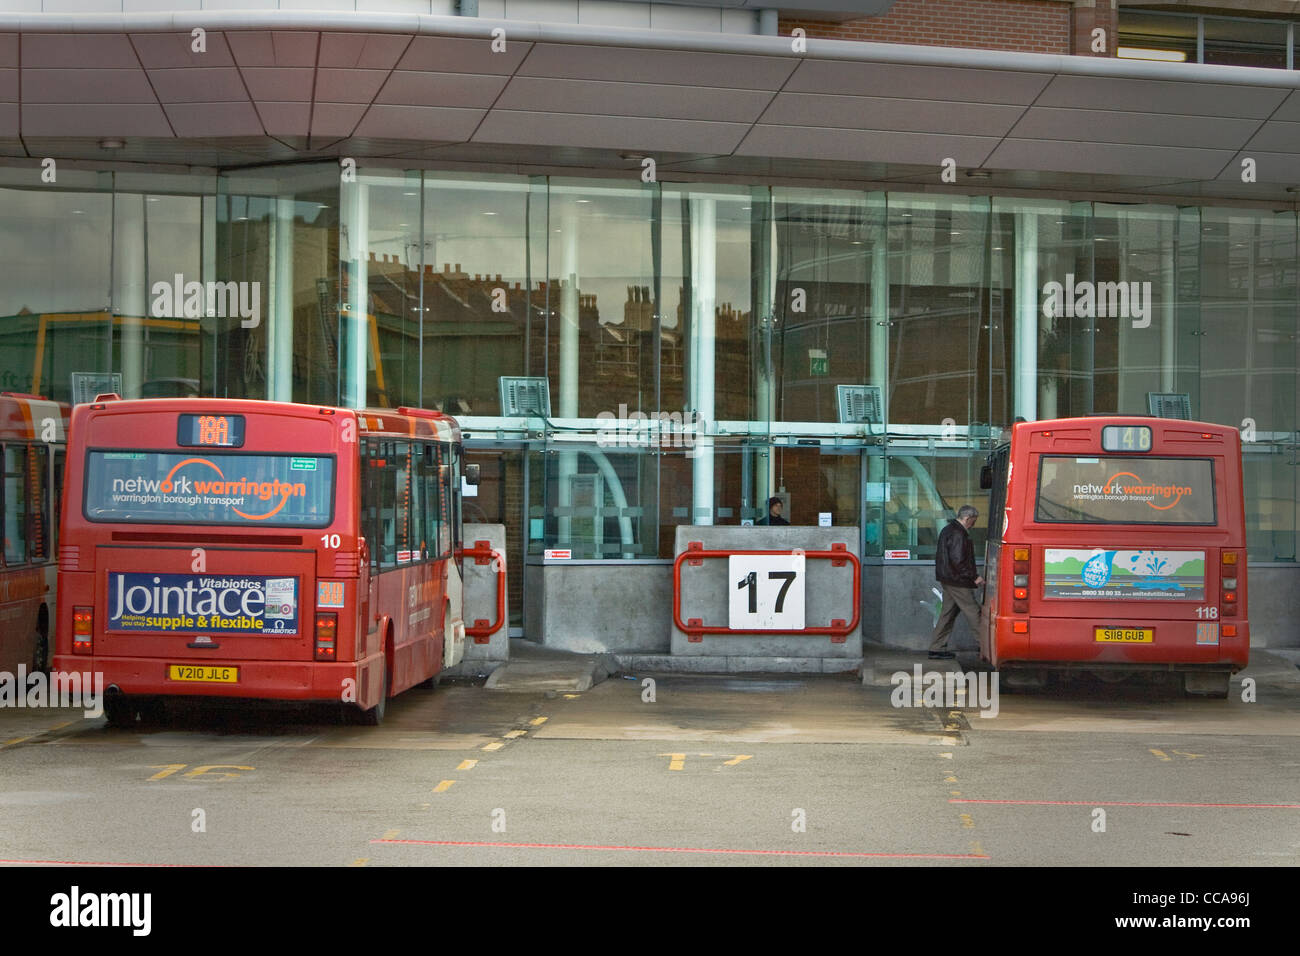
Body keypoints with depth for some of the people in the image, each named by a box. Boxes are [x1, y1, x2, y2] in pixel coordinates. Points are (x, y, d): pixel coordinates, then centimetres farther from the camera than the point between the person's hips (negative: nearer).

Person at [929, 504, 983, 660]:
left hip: (947, 579, 10)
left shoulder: (947, 530, 15)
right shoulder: (958, 534, -18)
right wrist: (974, 577, -15)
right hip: (958, 582, -10)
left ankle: (937, 649, 12)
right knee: (973, 613, -5)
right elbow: (958, 561, -23)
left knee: (948, 613, 12)